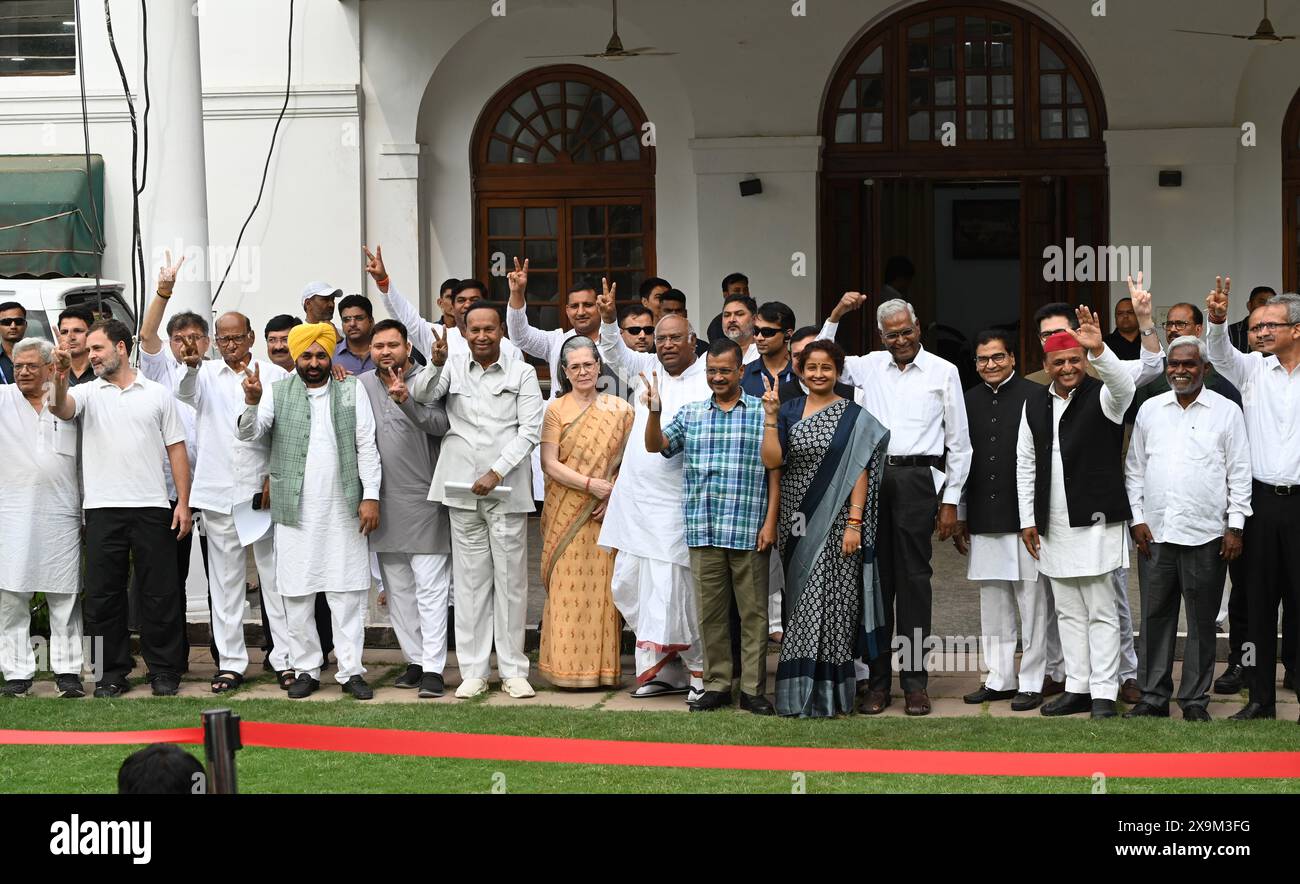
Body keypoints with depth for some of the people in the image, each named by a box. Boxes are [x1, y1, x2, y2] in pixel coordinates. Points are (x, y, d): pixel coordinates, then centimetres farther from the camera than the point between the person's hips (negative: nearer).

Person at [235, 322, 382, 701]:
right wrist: (251, 403, -25)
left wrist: (370, 496, -4)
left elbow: (366, 447, 4)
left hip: (343, 510, 0)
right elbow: (247, 433, -5)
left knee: (347, 592, 0)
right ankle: (306, 670, 12)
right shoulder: (278, 393, 6)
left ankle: (351, 670, 5)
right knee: (297, 595, 4)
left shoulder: (352, 391, 6)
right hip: (295, 513, 0)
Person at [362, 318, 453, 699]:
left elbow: (441, 423, -20)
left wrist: (406, 401, -35)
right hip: (383, 502, 6)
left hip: (423, 499, -6)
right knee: (397, 588, 10)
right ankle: (415, 660, 19)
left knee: (430, 586, -7)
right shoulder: (362, 385, 11)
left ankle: (433, 668, -9)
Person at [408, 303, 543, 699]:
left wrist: (496, 472, -10)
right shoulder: (453, 367, 9)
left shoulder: (522, 373, 4)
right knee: (470, 580, 4)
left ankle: (513, 670, 7)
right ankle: (473, 671, 9)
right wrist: (436, 366, -22)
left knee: (511, 579, 1)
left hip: (507, 489, -1)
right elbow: (420, 396, -3)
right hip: (462, 488, 1)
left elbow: (529, 431, -1)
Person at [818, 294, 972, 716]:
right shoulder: (869, 366, 12)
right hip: (871, 476, 3)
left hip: (917, 479, -3)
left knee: (913, 578, -2)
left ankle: (914, 680, 2)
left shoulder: (943, 372, 4)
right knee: (874, 577, 3)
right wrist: (835, 316, 8)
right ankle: (877, 679, 9)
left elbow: (958, 441, 6)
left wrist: (951, 500, 1)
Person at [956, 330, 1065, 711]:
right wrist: (959, 517, 15)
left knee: (1034, 601, -1)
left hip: (1026, 518, -5)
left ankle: (1033, 681, 4)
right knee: (992, 603, 10)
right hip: (984, 519, 5)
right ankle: (999, 679, 17)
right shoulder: (969, 401, 11)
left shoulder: (1034, 397, -4)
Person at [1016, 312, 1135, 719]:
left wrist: (1098, 349, -47)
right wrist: (1028, 519, 8)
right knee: (1068, 612, 12)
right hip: (1053, 526, 6)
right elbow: (1025, 463, 12)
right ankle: (1077, 689, 19)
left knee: (1101, 612, -1)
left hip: (1095, 522, -6)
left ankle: (1104, 695, 2)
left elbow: (1124, 385, -30)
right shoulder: (1035, 403, 10)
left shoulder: (1101, 396, -5)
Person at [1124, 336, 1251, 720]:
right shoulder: (1149, 410, 9)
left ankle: (1196, 700, 12)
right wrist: (1137, 518, 3)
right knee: (1154, 616, 6)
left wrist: (1234, 527, -4)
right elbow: (1134, 469, 12)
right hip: (1154, 533, 2)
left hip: (1205, 535, -2)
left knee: (1202, 621, 4)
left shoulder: (1226, 412, 1)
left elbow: (1239, 474, 2)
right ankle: (1154, 696, 14)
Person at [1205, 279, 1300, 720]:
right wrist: (1217, 320, -28)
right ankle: (1261, 697, 15)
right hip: (1262, 499, 3)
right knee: (1260, 601, 8)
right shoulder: (1253, 369, 5)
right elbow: (1220, 353, -10)